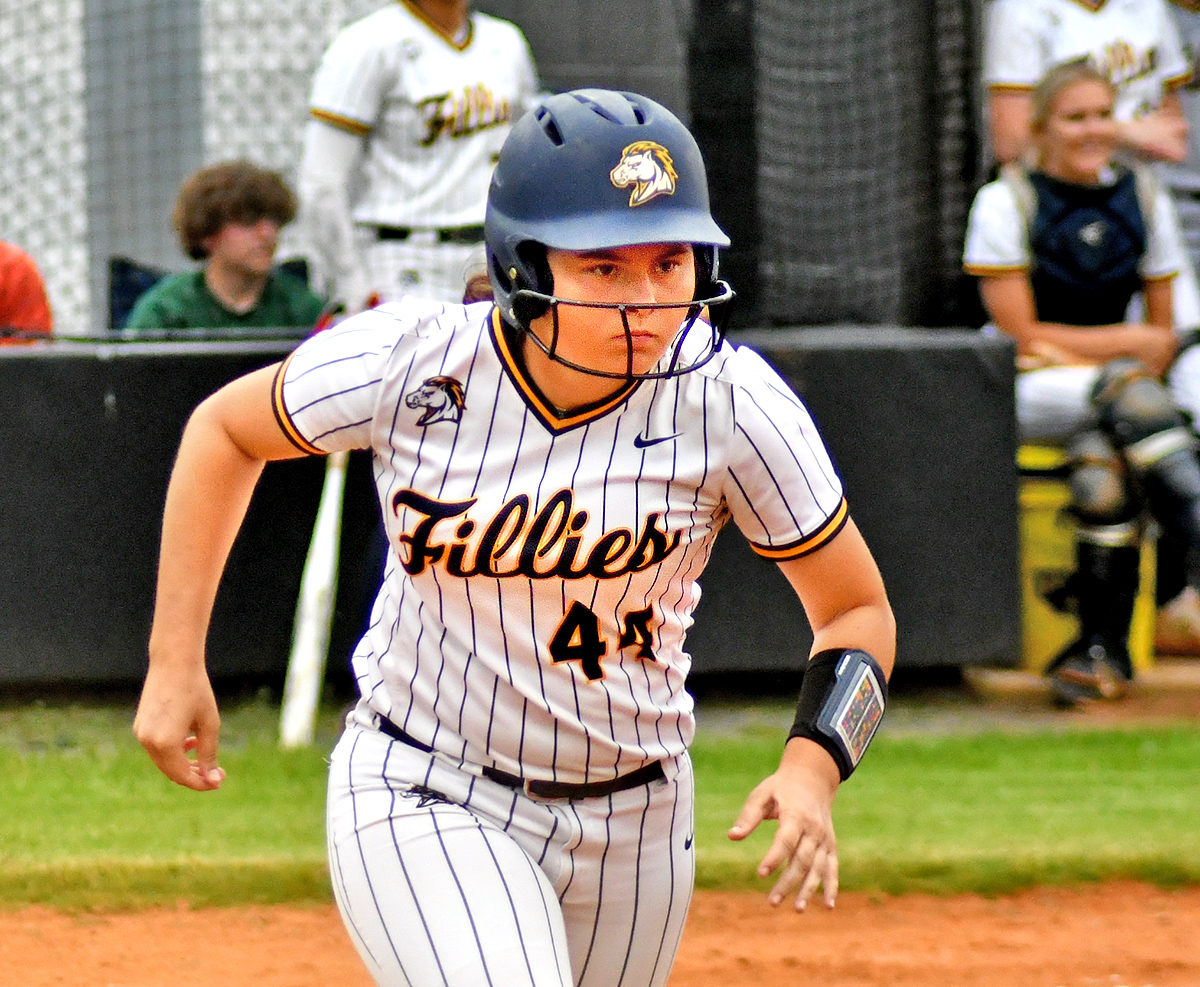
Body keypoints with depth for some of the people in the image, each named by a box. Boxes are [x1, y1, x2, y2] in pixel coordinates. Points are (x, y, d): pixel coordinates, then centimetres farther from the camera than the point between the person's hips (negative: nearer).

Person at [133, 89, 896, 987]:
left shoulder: (730, 401, -16)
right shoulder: (409, 362, -17)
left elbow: (860, 611, -5)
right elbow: (225, 430, 3)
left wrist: (814, 768, -23)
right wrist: (175, 664, 0)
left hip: (632, 827, 3)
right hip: (419, 805, -3)